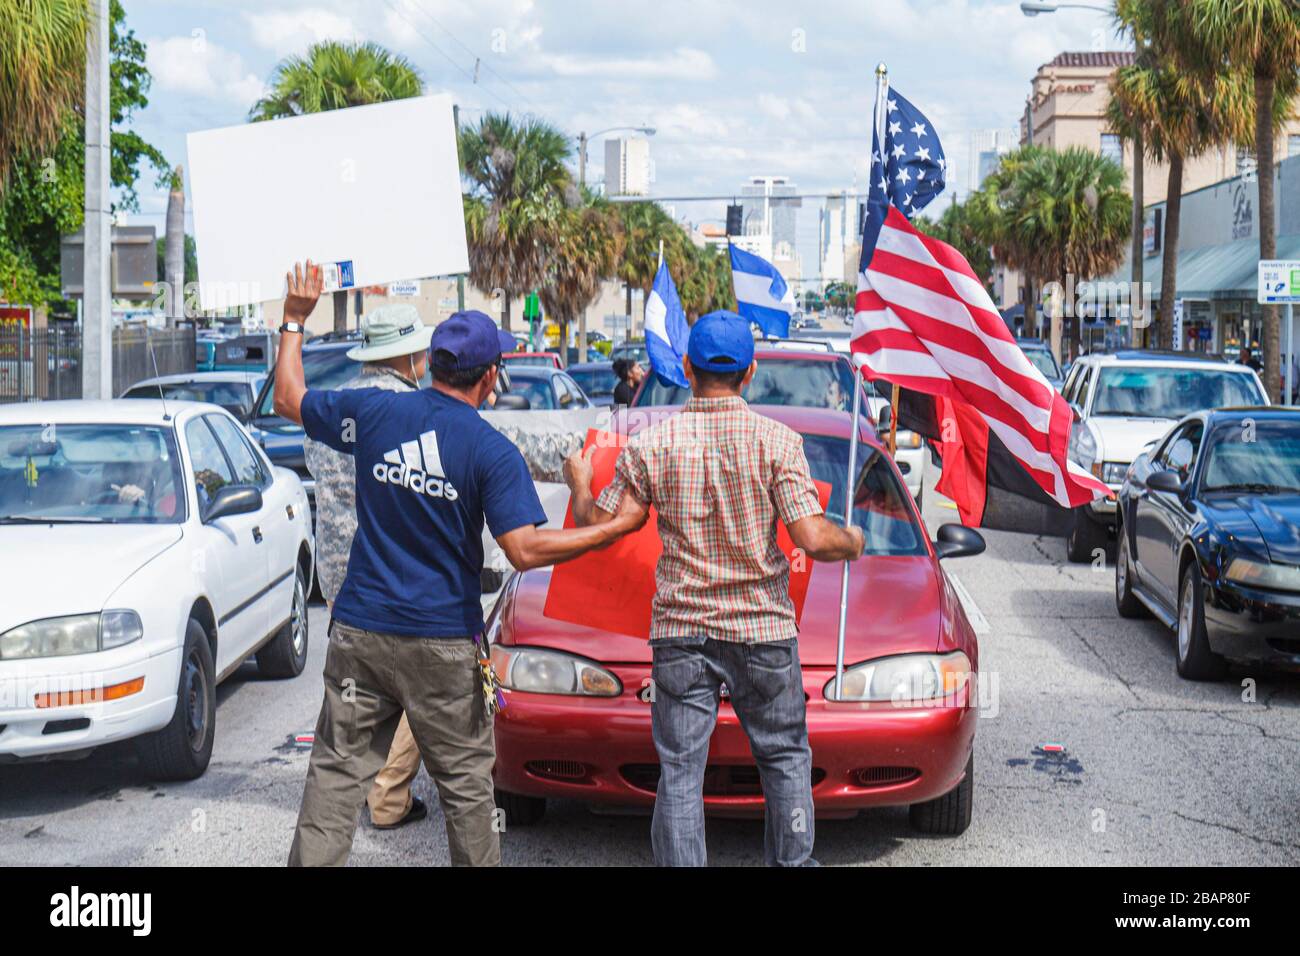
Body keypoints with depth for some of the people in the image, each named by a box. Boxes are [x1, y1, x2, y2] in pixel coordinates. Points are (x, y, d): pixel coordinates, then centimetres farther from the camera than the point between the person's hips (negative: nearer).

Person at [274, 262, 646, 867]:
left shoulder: (376, 413, -1)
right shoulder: (492, 452, -11)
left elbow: (289, 400, 15)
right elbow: (525, 550, -18)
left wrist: (294, 319, 28)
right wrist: (620, 526, -11)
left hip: (359, 631, 3)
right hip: (444, 643, -3)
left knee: (338, 770, 8)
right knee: (465, 780, 10)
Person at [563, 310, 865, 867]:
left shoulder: (650, 446, -4)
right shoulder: (777, 441, -7)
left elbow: (597, 529, 0)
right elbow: (813, 540, -14)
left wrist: (579, 485, 21)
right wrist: (851, 542, 9)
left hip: (681, 633, 1)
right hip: (764, 631, 0)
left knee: (679, 772, 5)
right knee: (785, 760, 16)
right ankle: (792, 861, 22)